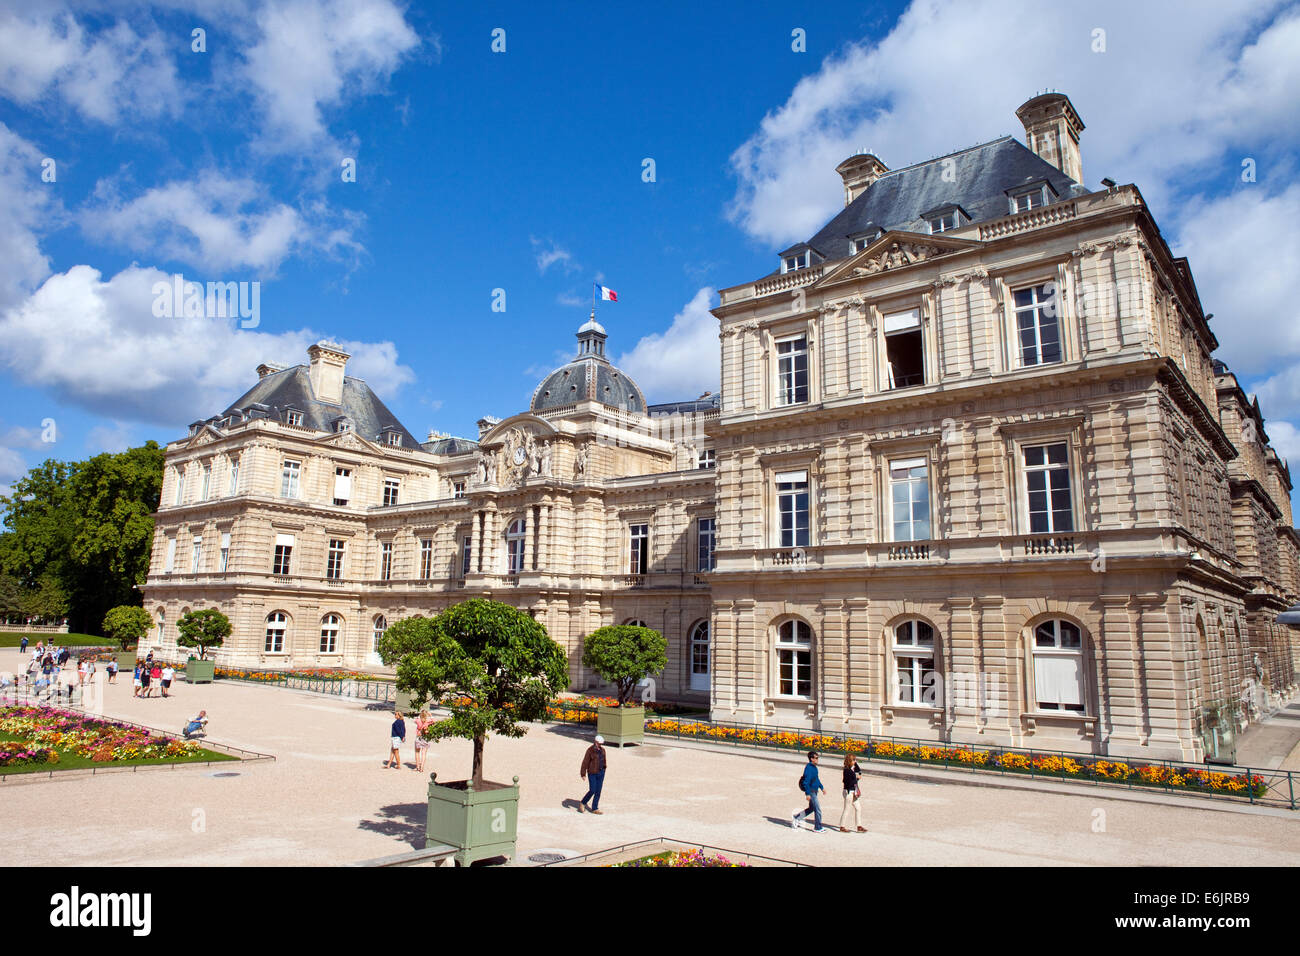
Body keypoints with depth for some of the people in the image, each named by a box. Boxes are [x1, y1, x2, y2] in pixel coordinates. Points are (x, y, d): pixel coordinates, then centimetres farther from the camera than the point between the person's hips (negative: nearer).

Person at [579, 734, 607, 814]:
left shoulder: (602, 750, 3)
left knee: (598, 792, 5)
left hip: (600, 773, 5)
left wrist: (603, 770, 14)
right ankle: (583, 803, 19)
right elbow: (585, 762, -12)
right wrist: (583, 774, -13)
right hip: (592, 773, -5)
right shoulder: (590, 750, -14)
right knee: (592, 791, -5)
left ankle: (594, 808, 13)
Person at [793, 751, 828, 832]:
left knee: (811, 808, 18)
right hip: (811, 791, -10)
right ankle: (818, 828, 8)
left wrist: (822, 788, 25)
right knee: (817, 809, -3)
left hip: (815, 791, 10)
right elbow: (806, 782, -23)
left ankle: (796, 818, 27)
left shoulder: (814, 767, 10)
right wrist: (807, 794, -23)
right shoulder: (809, 768, -21)